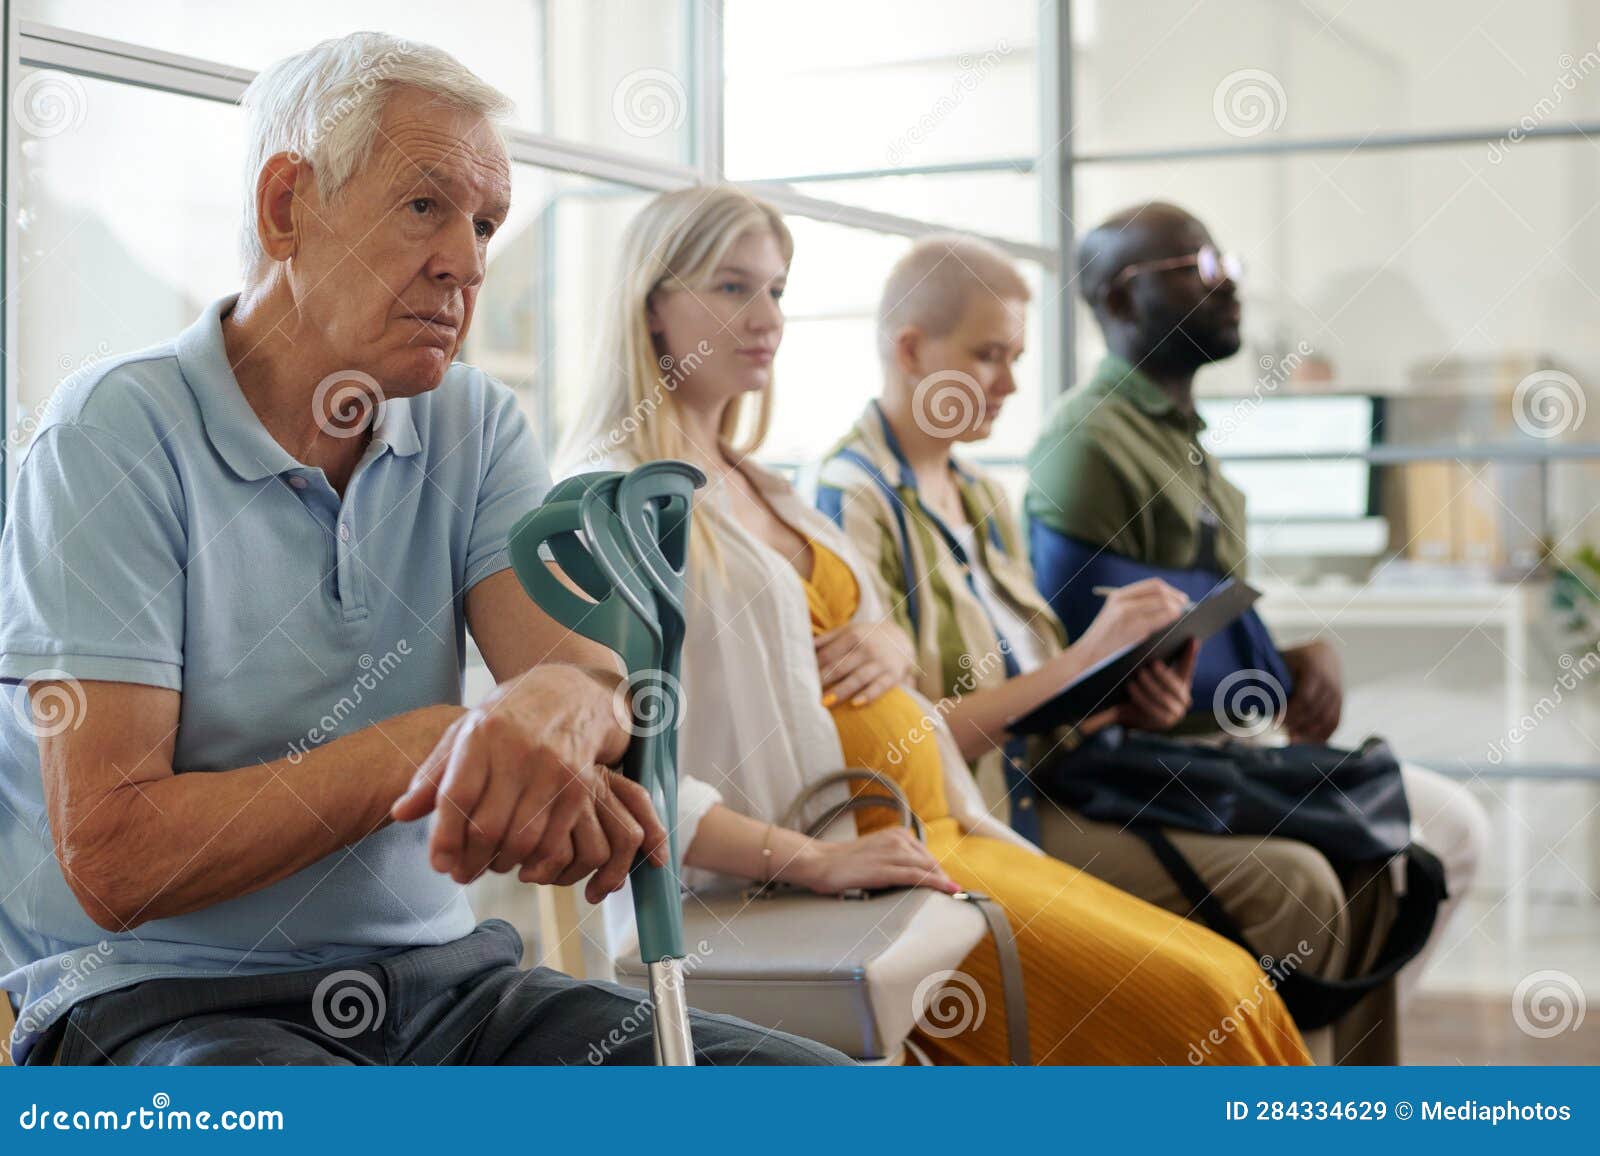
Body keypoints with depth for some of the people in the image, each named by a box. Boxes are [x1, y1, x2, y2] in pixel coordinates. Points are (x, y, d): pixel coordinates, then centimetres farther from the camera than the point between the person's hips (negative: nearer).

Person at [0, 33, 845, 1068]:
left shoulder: (477, 427, 9)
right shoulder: (121, 434, -9)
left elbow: (595, 678, -8)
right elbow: (111, 860, -16)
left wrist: (556, 709, -33)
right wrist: (424, 746, -24)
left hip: (439, 978, 6)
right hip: (163, 1002, -5)